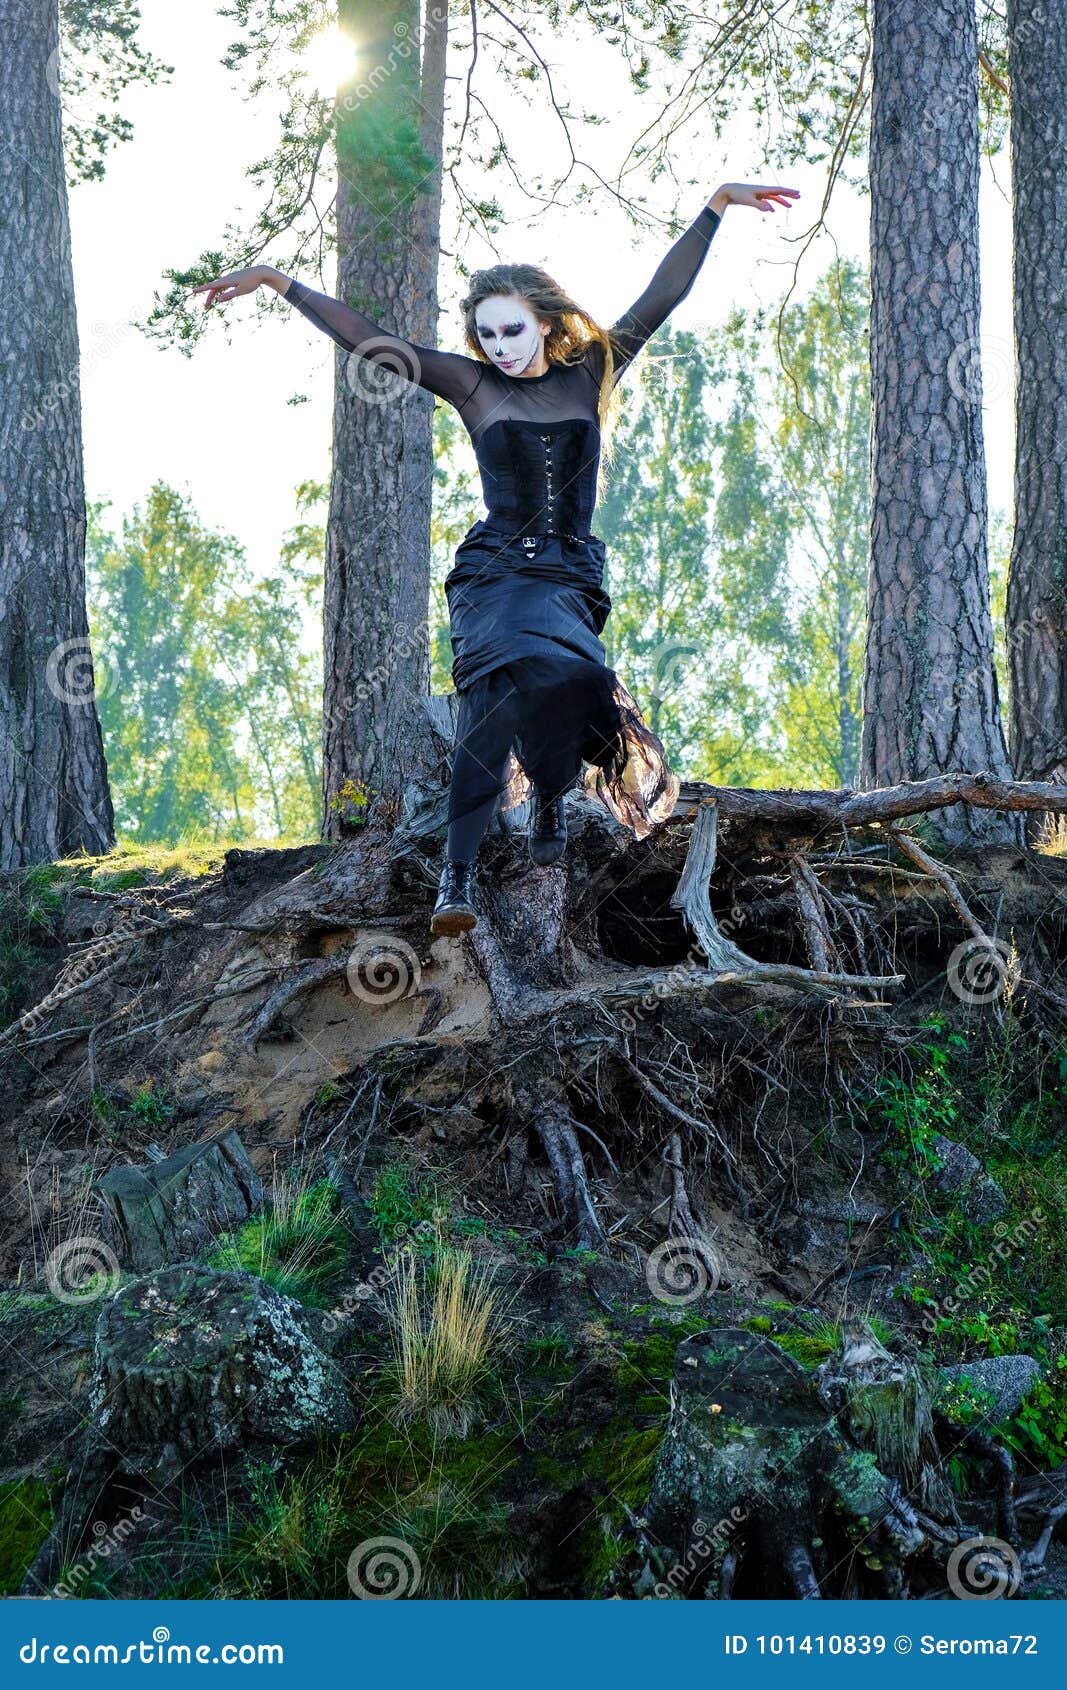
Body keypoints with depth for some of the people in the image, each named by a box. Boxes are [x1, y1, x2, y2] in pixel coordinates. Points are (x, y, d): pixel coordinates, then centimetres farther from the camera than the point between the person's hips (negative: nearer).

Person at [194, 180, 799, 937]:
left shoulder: (591, 375, 11)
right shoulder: (474, 385, 9)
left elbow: (663, 294, 10)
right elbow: (365, 336, 8)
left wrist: (718, 203, 9)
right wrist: (275, 279, 6)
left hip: (570, 576, 1)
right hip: (494, 569, -1)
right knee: (501, 683, -29)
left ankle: (549, 793, 9)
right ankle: (458, 873, -35)